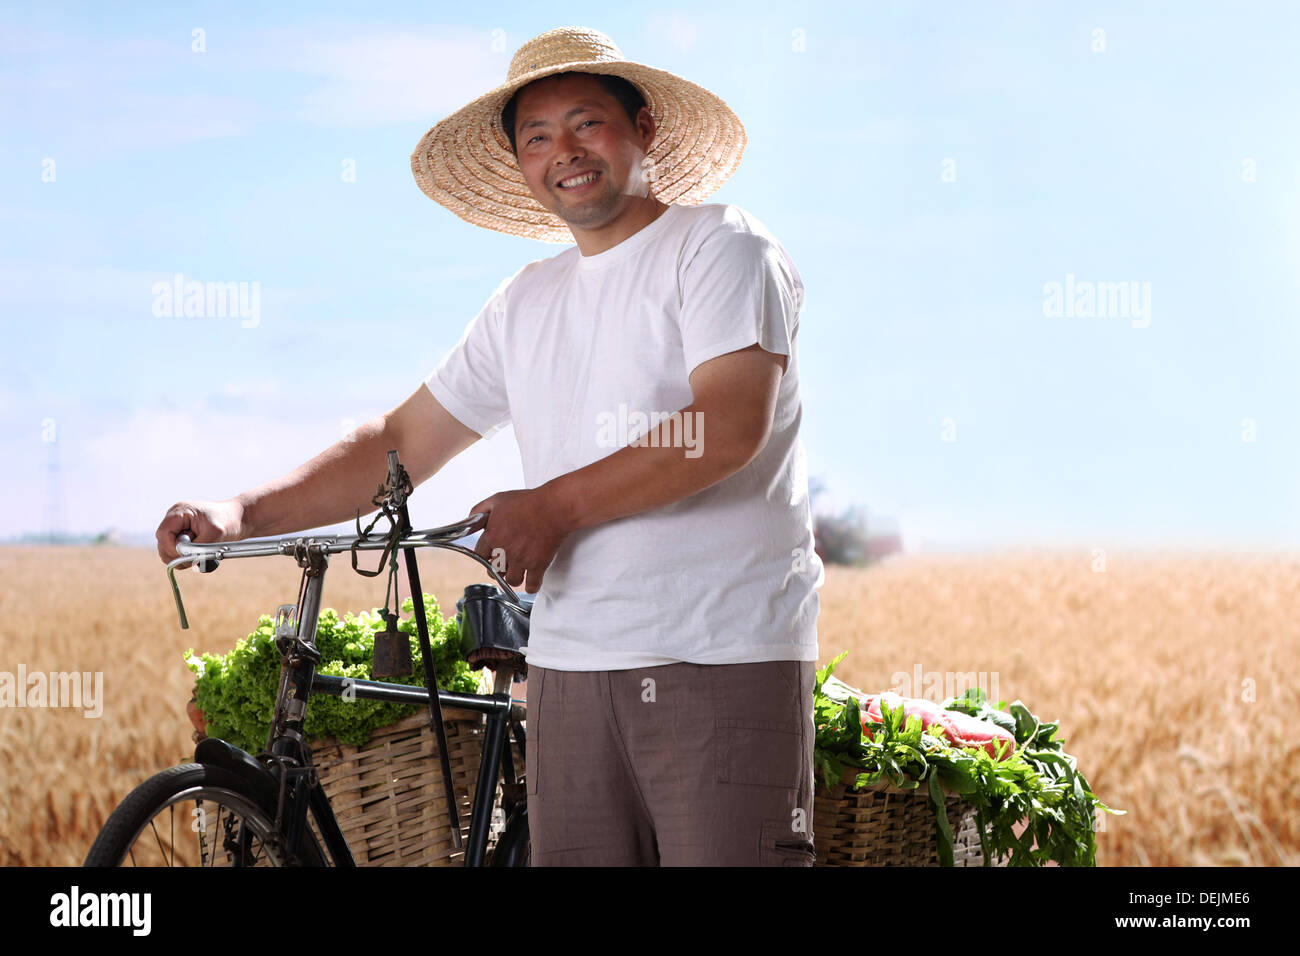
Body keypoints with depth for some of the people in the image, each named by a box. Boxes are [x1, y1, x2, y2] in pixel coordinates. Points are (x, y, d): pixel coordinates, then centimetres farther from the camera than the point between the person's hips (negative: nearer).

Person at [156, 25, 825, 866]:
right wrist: (243, 513, 8)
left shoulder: (722, 247, -1)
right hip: (573, 665, 5)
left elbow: (730, 427, -15)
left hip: (724, 661, -5)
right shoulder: (526, 304, 18)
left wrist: (553, 506, -15)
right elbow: (404, 441, 20)